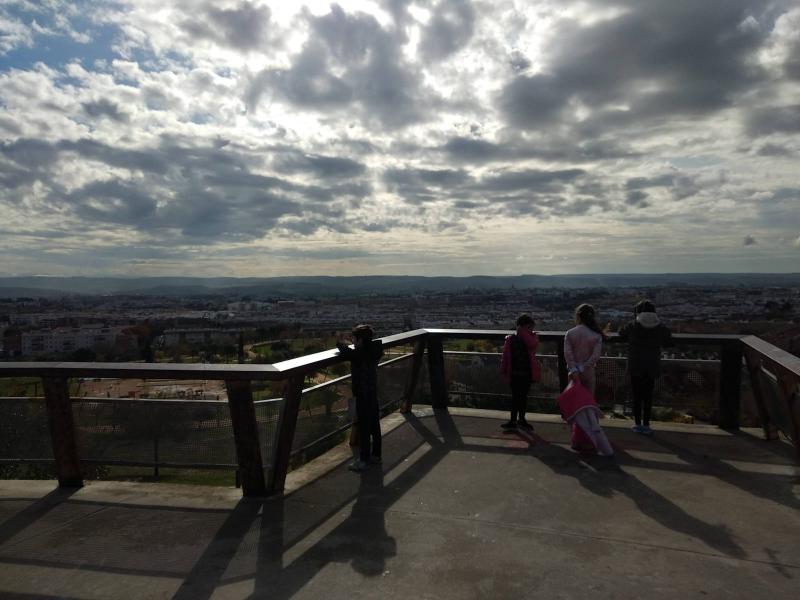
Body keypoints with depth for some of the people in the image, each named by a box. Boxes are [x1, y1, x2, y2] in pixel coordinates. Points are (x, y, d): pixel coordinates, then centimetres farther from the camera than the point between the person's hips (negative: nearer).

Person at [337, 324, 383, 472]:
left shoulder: (359, 354, -22)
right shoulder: (372, 351, 3)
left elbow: (346, 352, -28)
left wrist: (339, 343, -8)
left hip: (363, 396, -9)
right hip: (373, 394, 9)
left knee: (364, 429, 1)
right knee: (374, 426, 16)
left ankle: (363, 460, 10)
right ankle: (376, 455, 29)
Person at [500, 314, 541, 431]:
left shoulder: (532, 338, 2)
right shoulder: (510, 339, -1)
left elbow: (532, 344, -23)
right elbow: (505, 355, -1)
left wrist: (523, 332, -17)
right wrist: (503, 370, -3)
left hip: (528, 373, 1)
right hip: (515, 373, -1)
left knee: (523, 396, 13)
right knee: (515, 396, 3)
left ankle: (521, 419, 25)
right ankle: (513, 420, 9)